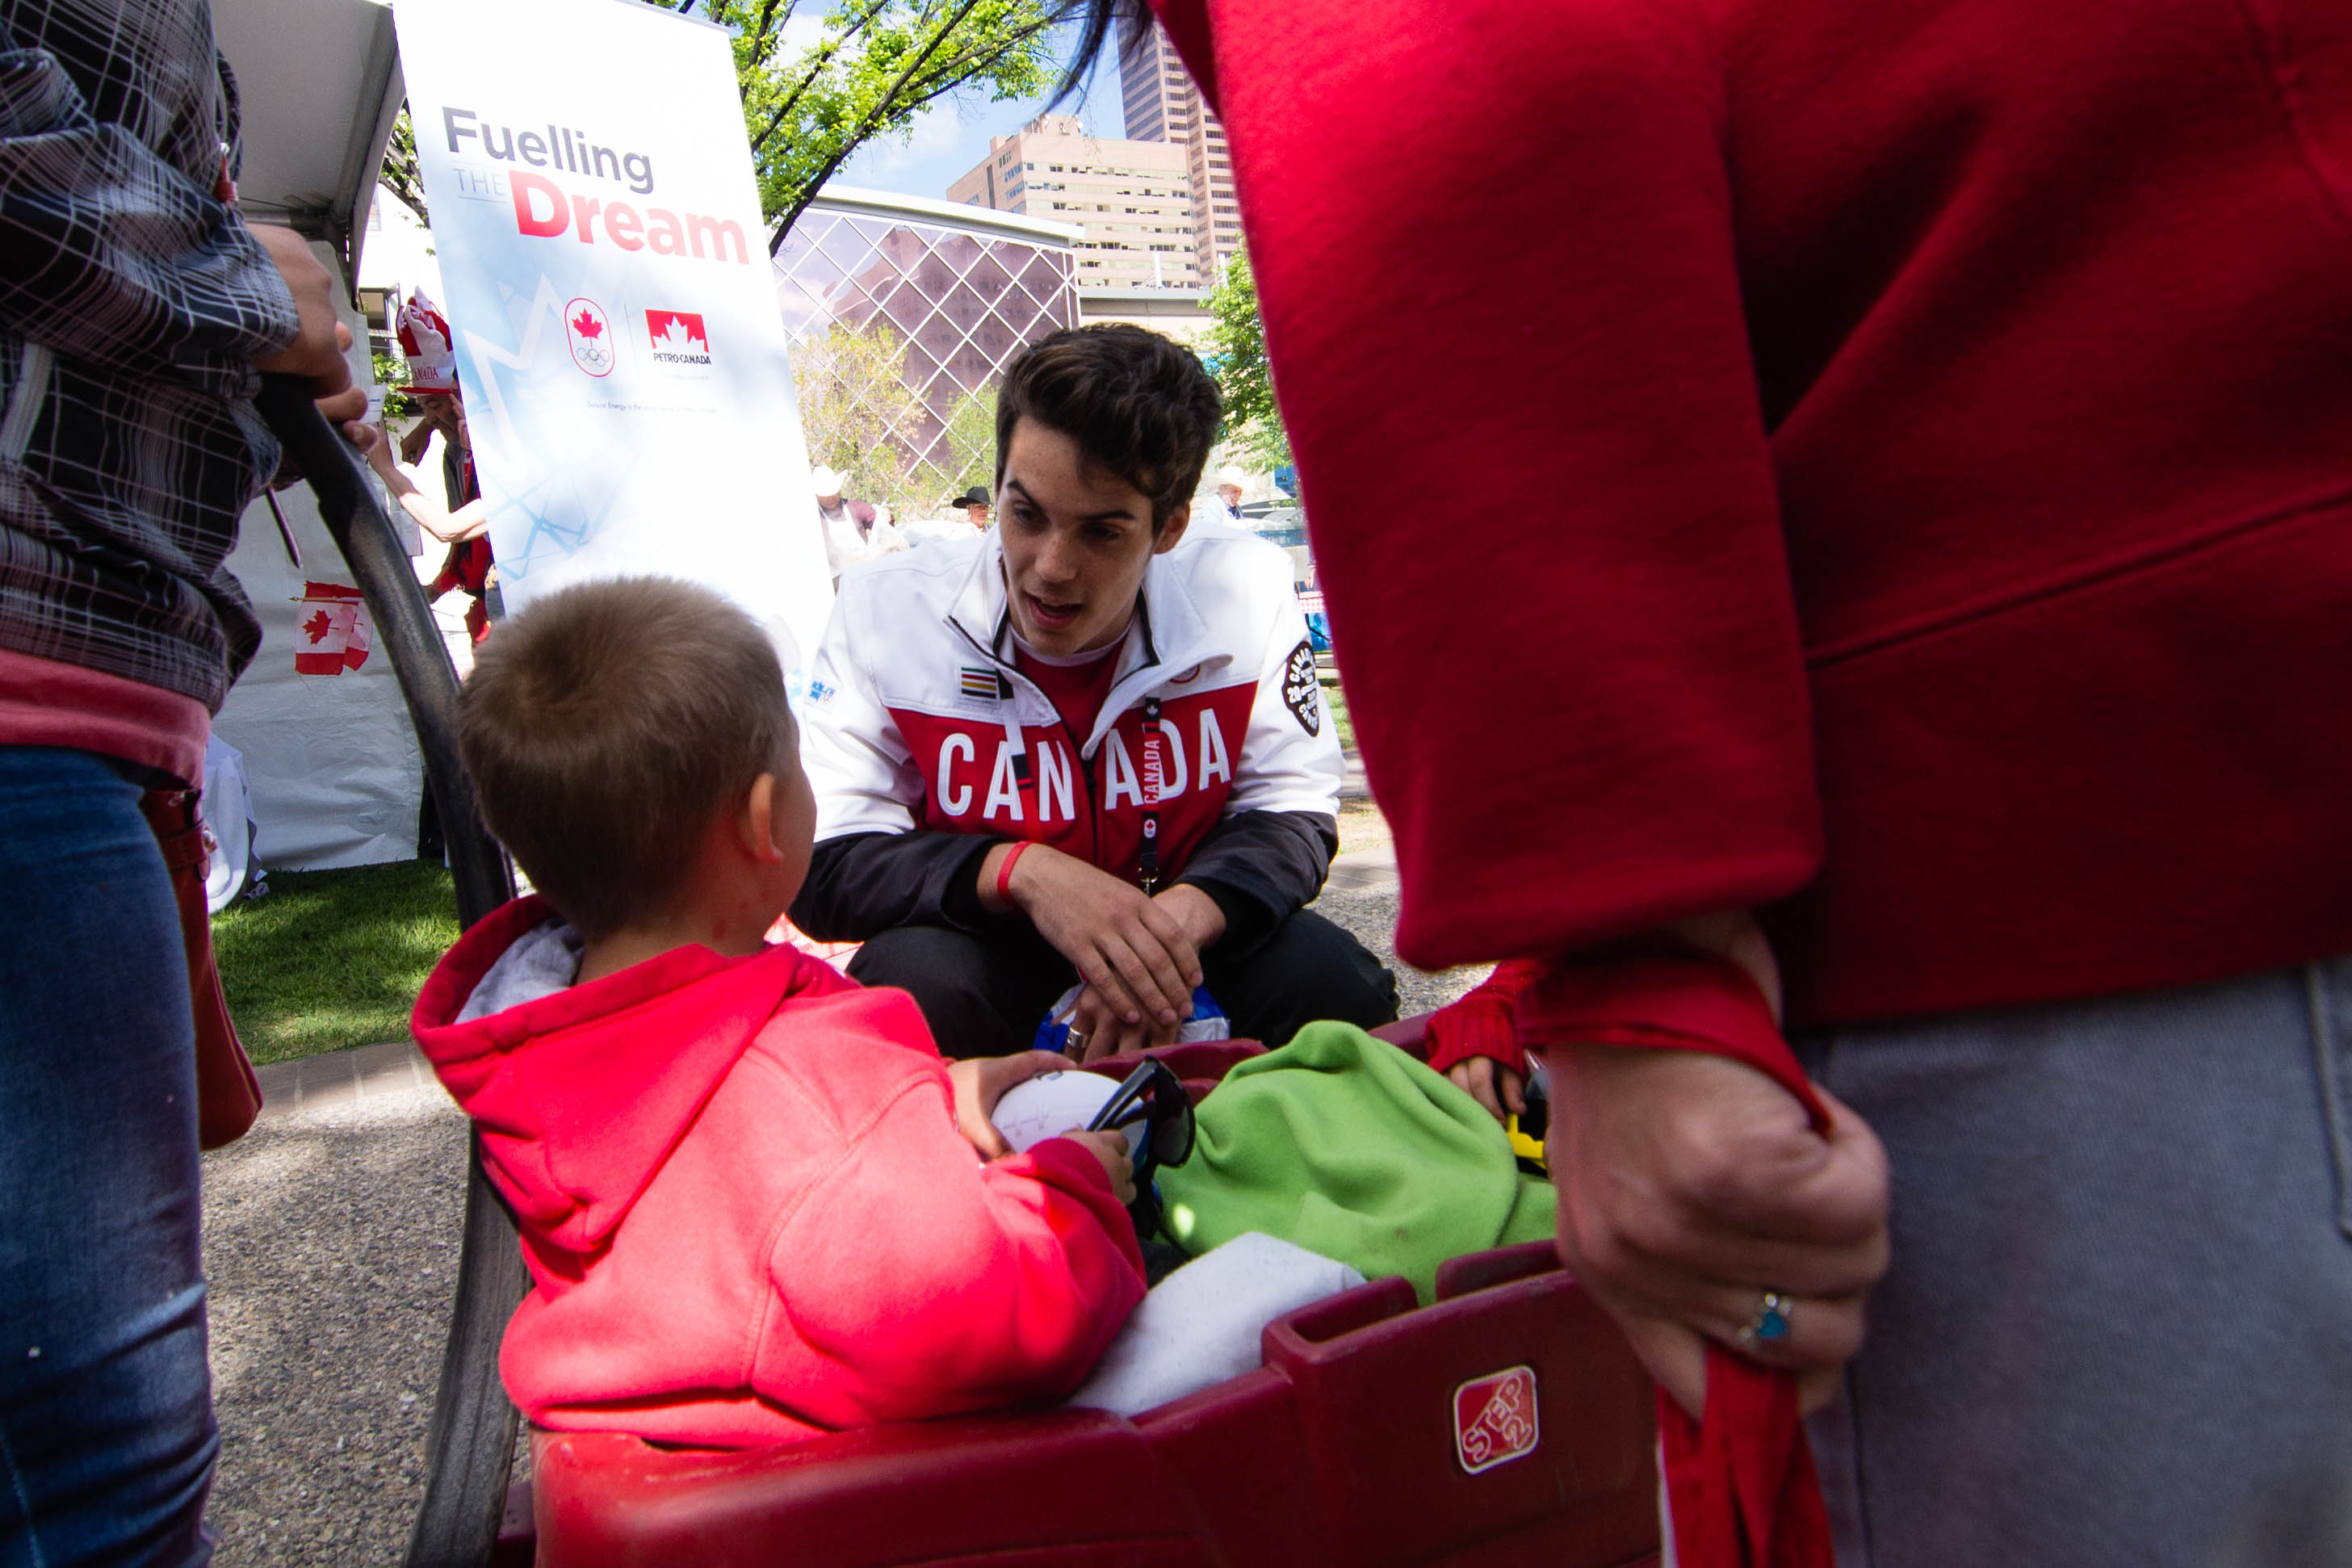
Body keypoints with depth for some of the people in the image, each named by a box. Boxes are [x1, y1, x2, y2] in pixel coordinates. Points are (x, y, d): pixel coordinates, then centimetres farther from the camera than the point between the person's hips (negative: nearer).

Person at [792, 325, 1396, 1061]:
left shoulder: (1248, 587, -12)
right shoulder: (886, 609, -16)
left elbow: (1292, 813, -6)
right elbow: (821, 863, -15)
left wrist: (1184, 913, -29)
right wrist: (1019, 871, -34)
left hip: (1177, 931, 2)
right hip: (988, 944, -1)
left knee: (1336, 985, -25)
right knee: (912, 981, -34)